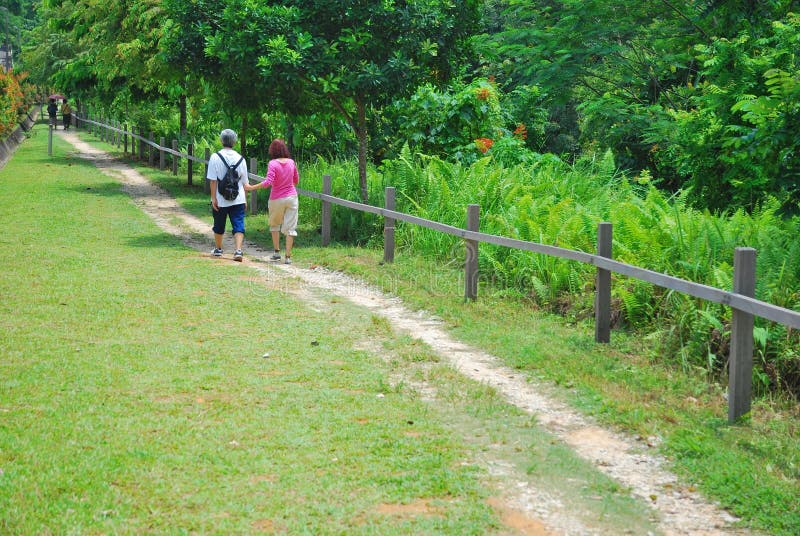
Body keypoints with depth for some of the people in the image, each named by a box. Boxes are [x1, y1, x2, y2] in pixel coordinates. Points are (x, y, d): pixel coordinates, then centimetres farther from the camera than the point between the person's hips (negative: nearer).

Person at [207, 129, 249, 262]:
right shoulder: (240, 158, 2)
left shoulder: (215, 157, -7)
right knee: (238, 226, -2)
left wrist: (213, 198, -5)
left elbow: (213, 180, -10)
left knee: (219, 226, 16)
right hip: (238, 199, 1)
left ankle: (218, 249, 33)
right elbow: (244, 182, 7)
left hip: (220, 200, -1)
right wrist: (245, 200, 16)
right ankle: (238, 250, -19)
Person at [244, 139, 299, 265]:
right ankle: (288, 256, -1)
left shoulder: (273, 164, -14)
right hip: (291, 197, 3)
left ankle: (277, 252, 20)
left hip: (277, 199, -3)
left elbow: (268, 182, -23)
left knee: (274, 225, 20)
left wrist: (251, 187, -18)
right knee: (290, 227, 2)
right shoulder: (291, 162, -1)